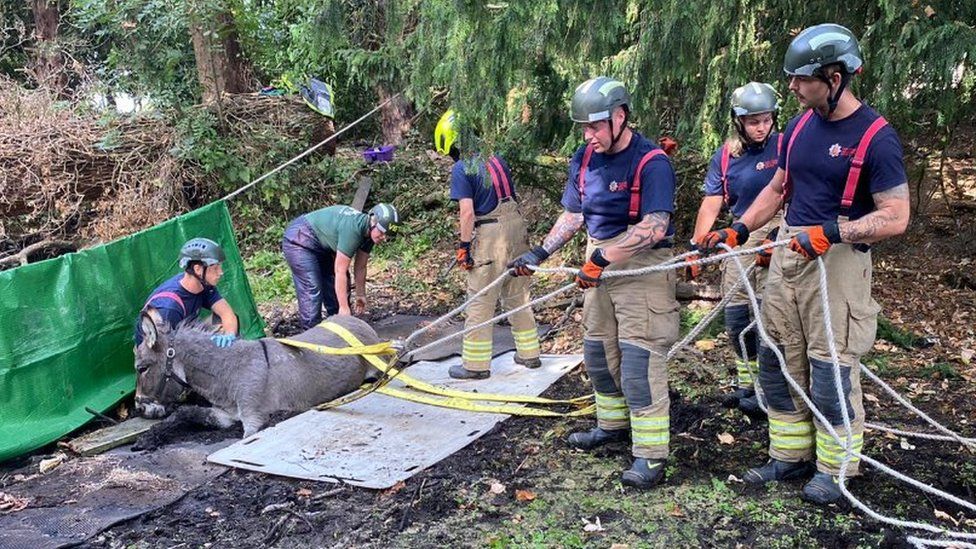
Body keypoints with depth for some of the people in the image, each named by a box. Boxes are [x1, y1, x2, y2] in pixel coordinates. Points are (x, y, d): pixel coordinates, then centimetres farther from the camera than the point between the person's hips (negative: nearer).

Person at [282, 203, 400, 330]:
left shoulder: (369, 231, -7)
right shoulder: (353, 229, -34)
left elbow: (360, 267, 5)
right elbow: (340, 271, -31)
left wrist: (361, 295, 10)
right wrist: (344, 307, -29)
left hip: (321, 246, 10)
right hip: (299, 241, -10)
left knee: (339, 286, 8)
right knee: (312, 291, -18)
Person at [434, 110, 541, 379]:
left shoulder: (461, 169, -11)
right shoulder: (497, 159, 11)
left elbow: (467, 212, -17)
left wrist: (464, 246, -9)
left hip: (491, 235, -7)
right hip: (517, 226, 7)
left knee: (480, 302, 2)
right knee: (517, 296, 18)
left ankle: (476, 364, 9)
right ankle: (529, 353, 27)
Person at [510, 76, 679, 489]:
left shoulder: (651, 162, -18)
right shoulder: (585, 158, 5)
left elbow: (654, 228, -28)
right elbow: (572, 216, 13)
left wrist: (601, 259, -30)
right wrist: (539, 254, 4)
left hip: (643, 267, -8)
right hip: (600, 266, 8)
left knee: (639, 359, -10)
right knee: (597, 351, 16)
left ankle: (651, 455, -2)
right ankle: (613, 424, 36)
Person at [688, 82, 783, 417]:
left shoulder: (784, 147, -6)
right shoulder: (724, 156, 7)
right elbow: (711, 204, 5)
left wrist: (779, 236, -21)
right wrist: (696, 248, 1)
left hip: (775, 233, -5)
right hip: (739, 236, 5)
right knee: (735, 314, 9)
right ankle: (746, 382, 25)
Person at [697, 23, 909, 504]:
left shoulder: (875, 137, -12)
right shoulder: (800, 127, 9)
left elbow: (895, 217, -15)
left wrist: (831, 232, -26)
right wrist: (738, 230, 9)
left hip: (837, 263, -7)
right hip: (787, 256, 7)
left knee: (831, 371, 0)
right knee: (778, 362, 12)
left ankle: (836, 469, 19)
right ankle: (790, 456, 27)